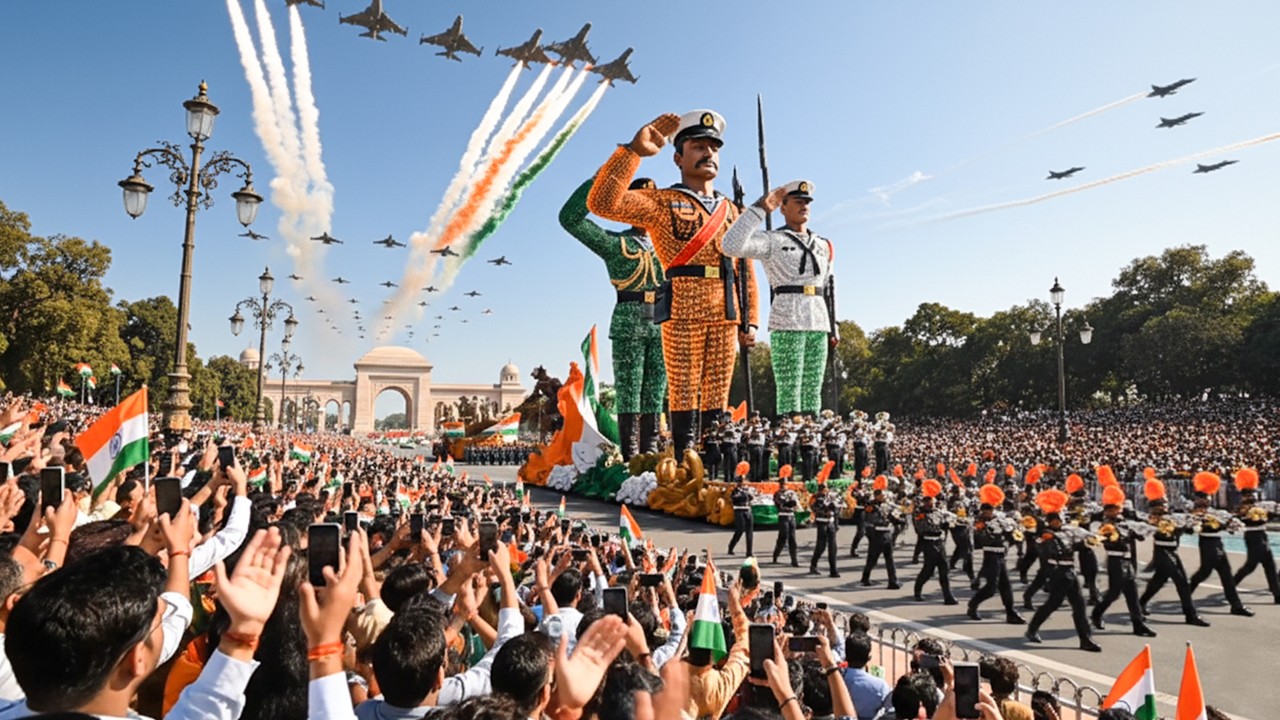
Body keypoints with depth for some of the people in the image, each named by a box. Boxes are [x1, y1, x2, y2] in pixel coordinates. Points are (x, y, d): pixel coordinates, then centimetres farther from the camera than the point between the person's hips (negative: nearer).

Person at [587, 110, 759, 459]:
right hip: (682, 315, -5)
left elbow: (746, 271, 19)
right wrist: (635, 150, -15)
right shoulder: (662, 203, 4)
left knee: (717, 404, 7)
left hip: (726, 318, 5)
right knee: (684, 403, -3)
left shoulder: (732, 211, 19)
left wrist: (751, 320, 11)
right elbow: (603, 202, -12)